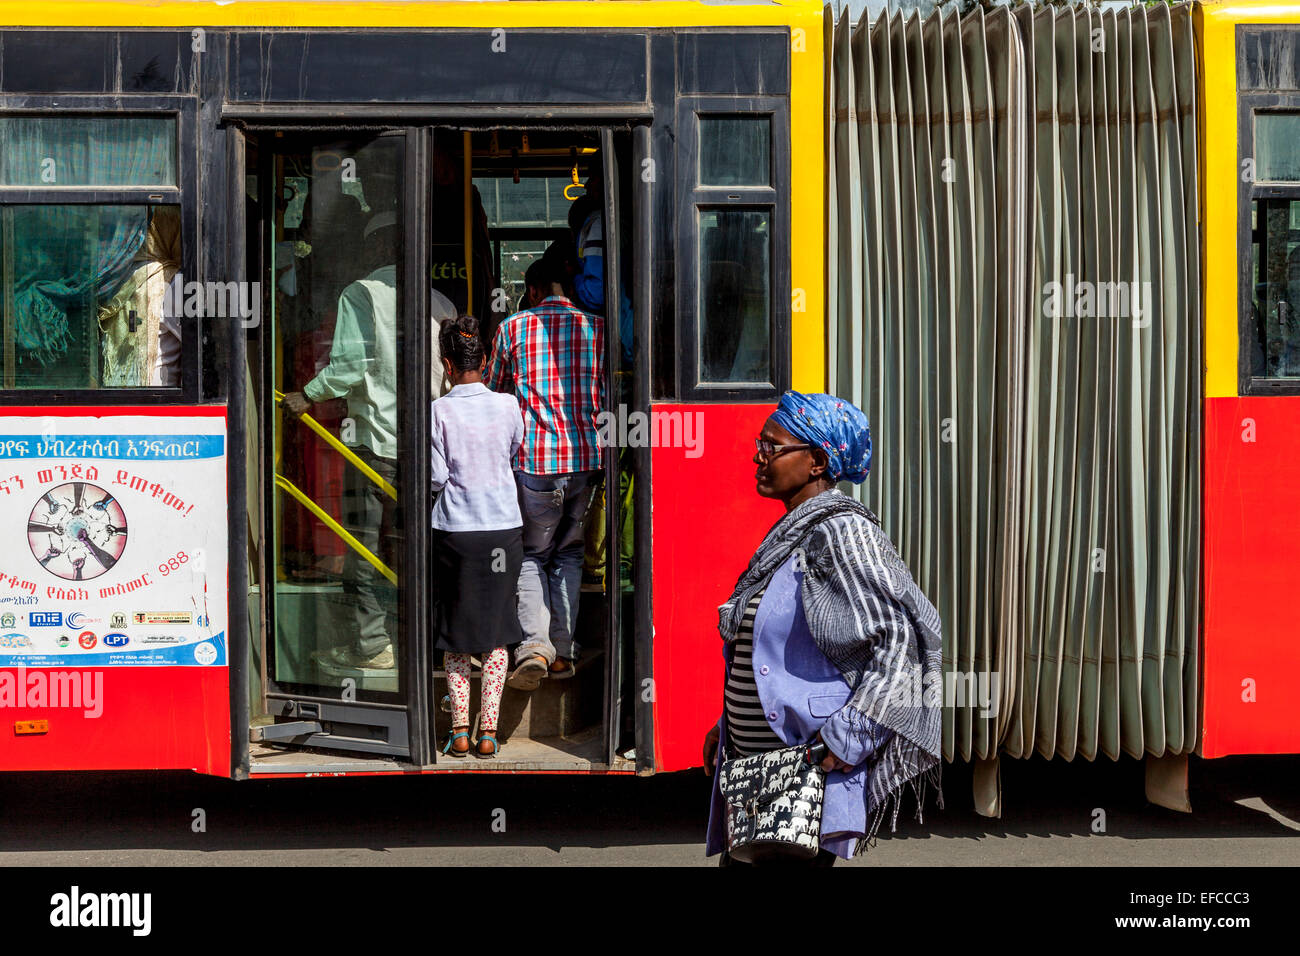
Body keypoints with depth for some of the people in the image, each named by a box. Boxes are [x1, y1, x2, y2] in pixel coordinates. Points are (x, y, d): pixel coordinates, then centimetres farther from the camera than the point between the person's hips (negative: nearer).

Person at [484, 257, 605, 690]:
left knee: (531, 555, 12)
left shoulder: (512, 328, 2)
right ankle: (563, 651, 16)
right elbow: (608, 395, 9)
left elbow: (493, 391, 12)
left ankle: (535, 647, -5)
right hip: (586, 459, 2)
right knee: (569, 553, 17)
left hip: (534, 459, -2)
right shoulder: (597, 326, 5)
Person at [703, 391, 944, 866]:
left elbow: (902, 636, -20)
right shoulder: (788, 534, 14)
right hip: (754, 764, 9)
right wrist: (728, 722, 16)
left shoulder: (839, 530, -14)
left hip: (812, 767, -9)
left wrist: (849, 735, -21)